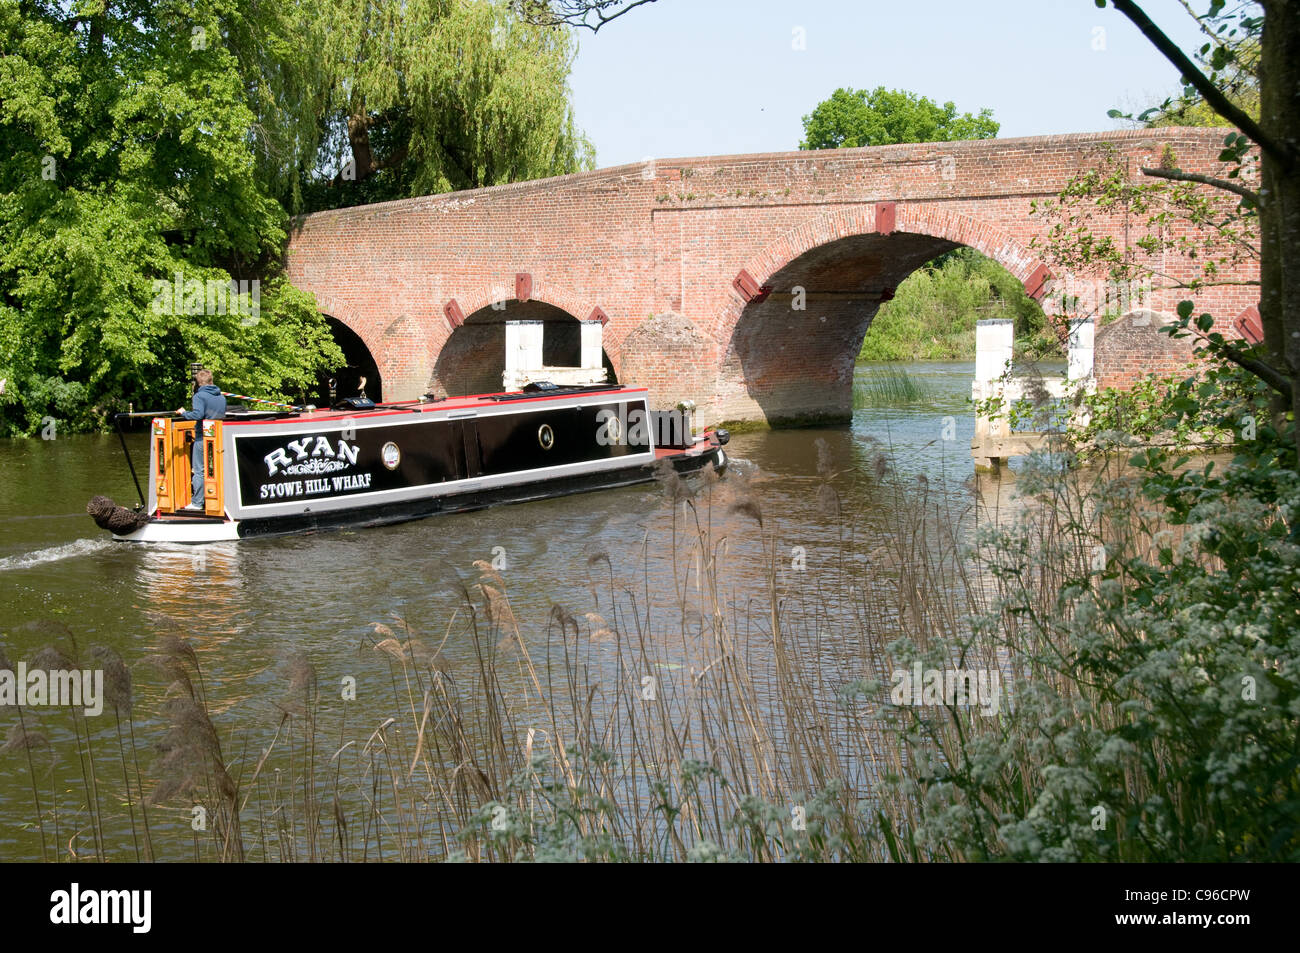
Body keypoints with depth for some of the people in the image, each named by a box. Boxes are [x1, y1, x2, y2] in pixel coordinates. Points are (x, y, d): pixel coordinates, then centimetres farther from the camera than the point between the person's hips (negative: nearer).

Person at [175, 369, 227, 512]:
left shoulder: (200, 396, -10)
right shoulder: (222, 397, 11)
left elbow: (198, 414, -22)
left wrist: (183, 413, -7)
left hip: (202, 438, -6)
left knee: (199, 471, -2)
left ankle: (197, 503, -2)